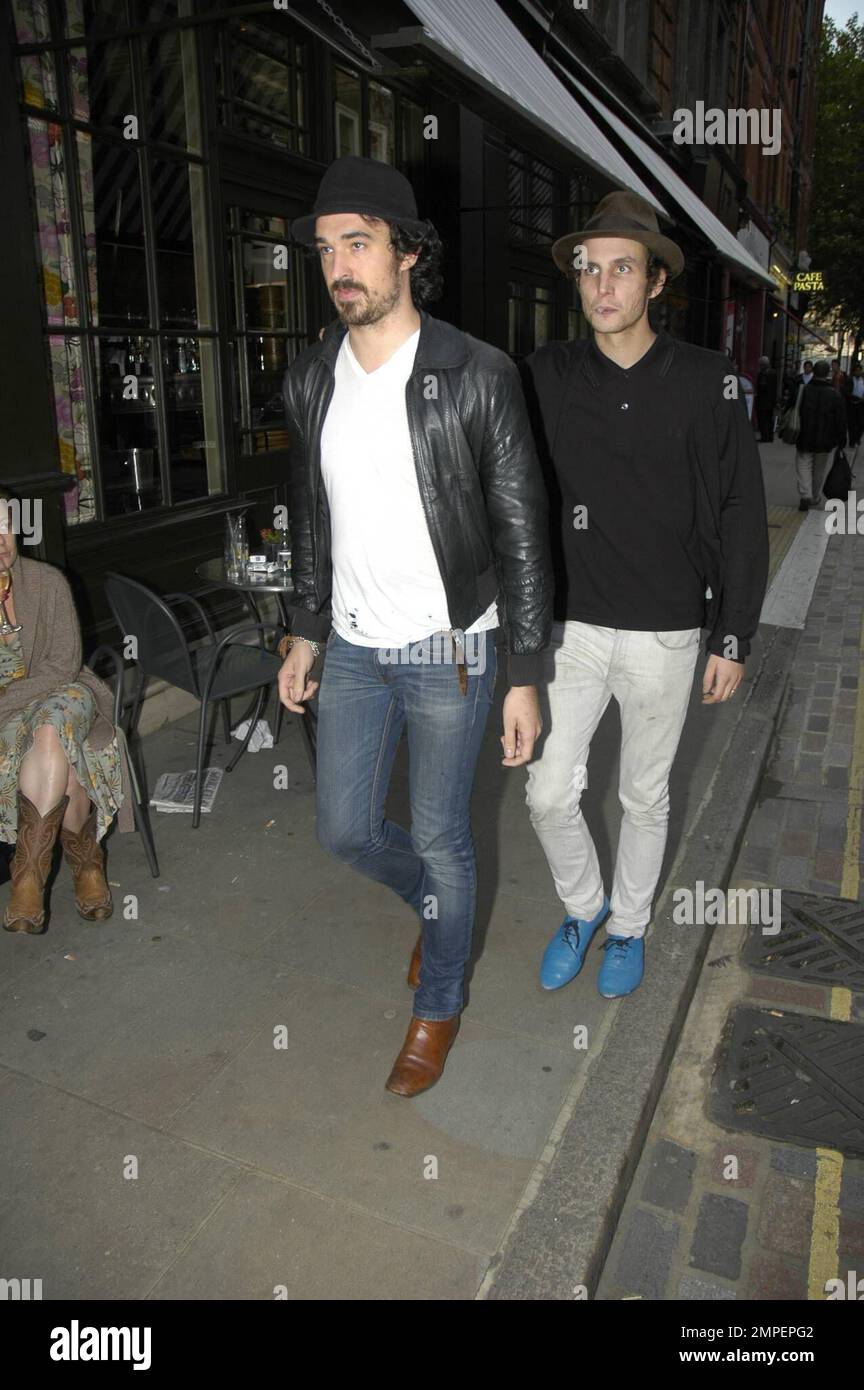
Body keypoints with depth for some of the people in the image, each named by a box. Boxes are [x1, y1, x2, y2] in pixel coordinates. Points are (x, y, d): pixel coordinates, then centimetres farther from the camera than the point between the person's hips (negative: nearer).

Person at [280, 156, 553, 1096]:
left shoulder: (476, 377, -15)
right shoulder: (310, 380, 1)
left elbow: (521, 533, -12)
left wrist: (524, 677, -12)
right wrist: (306, 633, 13)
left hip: (447, 650, -5)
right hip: (354, 647, 5)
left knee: (440, 837, 9)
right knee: (346, 830, 13)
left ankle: (438, 1002, 35)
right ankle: (436, 900, 47)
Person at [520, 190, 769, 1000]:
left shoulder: (705, 383, -6)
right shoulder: (547, 377, -3)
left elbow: (740, 518, -3)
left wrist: (733, 639, -3)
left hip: (664, 634, -1)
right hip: (571, 626, 1)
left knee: (645, 796, 14)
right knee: (549, 792, 3)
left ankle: (628, 927, 38)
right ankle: (583, 907, 33)